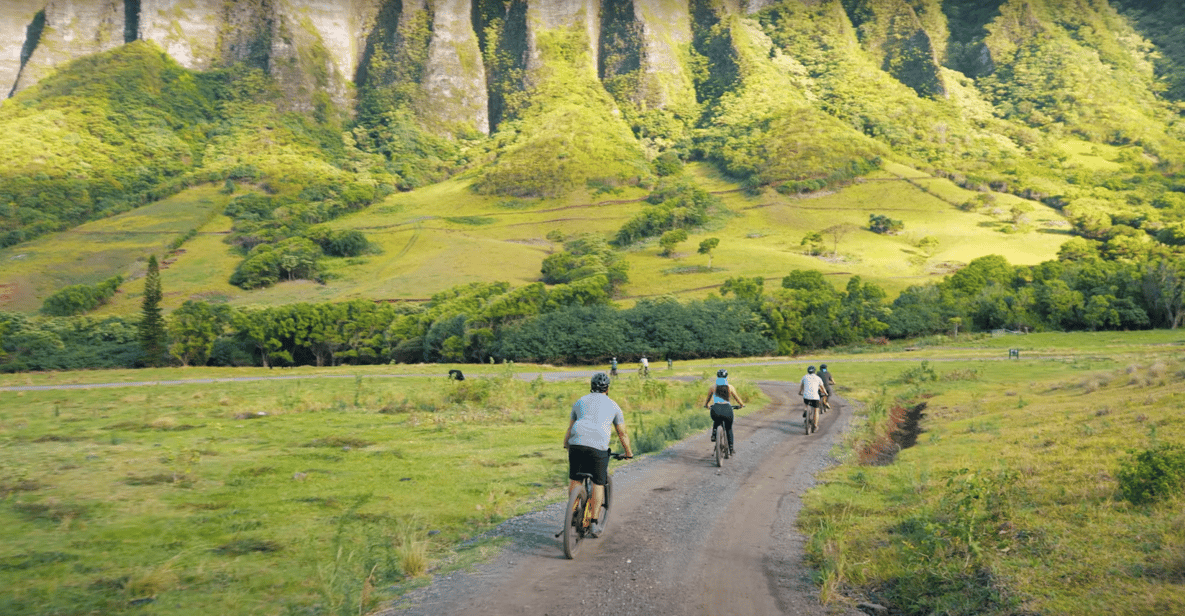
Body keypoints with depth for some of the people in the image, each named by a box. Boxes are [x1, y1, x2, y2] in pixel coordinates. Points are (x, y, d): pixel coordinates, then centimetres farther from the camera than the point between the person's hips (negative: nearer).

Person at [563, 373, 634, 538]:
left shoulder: (580, 402, 23)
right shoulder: (613, 405, 18)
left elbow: (570, 428, 29)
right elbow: (622, 434, 22)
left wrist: (566, 444, 44)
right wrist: (629, 452, 35)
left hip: (576, 443, 2)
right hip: (598, 447, -2)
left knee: (574, 479, 19)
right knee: (598, 483, 8)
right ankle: (594, 523, 6)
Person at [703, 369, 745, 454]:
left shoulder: (713, 387, 11)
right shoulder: (730, 387, 9)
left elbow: (708, 399, 22)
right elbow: (737, 398, 17)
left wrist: (706, 405, 43)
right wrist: (741, 405, 37)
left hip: (716, 409, 1)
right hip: (727, 409, -1)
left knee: (716, 422, 37)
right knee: (729, 428, 25)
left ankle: (714, 434, 15)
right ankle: (731, 447, 21)